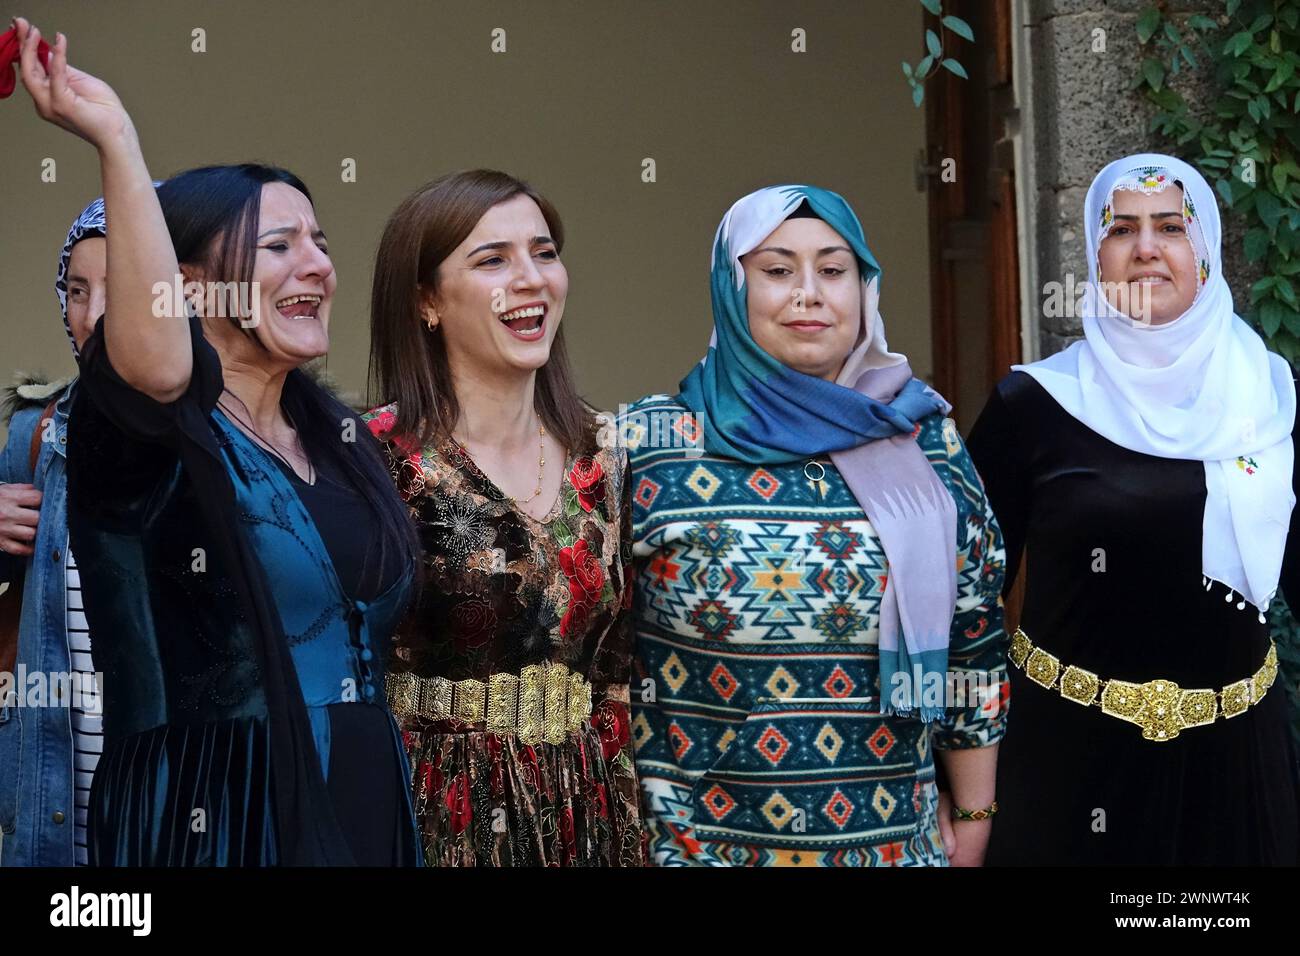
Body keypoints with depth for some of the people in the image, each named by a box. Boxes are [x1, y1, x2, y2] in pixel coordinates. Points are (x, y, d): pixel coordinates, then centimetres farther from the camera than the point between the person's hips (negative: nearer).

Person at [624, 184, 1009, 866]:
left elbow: (973, 643, 8)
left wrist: (971, 818, 9)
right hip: (694, 839, -3)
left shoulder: (926, 441, 2)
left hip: (895, 837, 3)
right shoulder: (652, 446, -6)